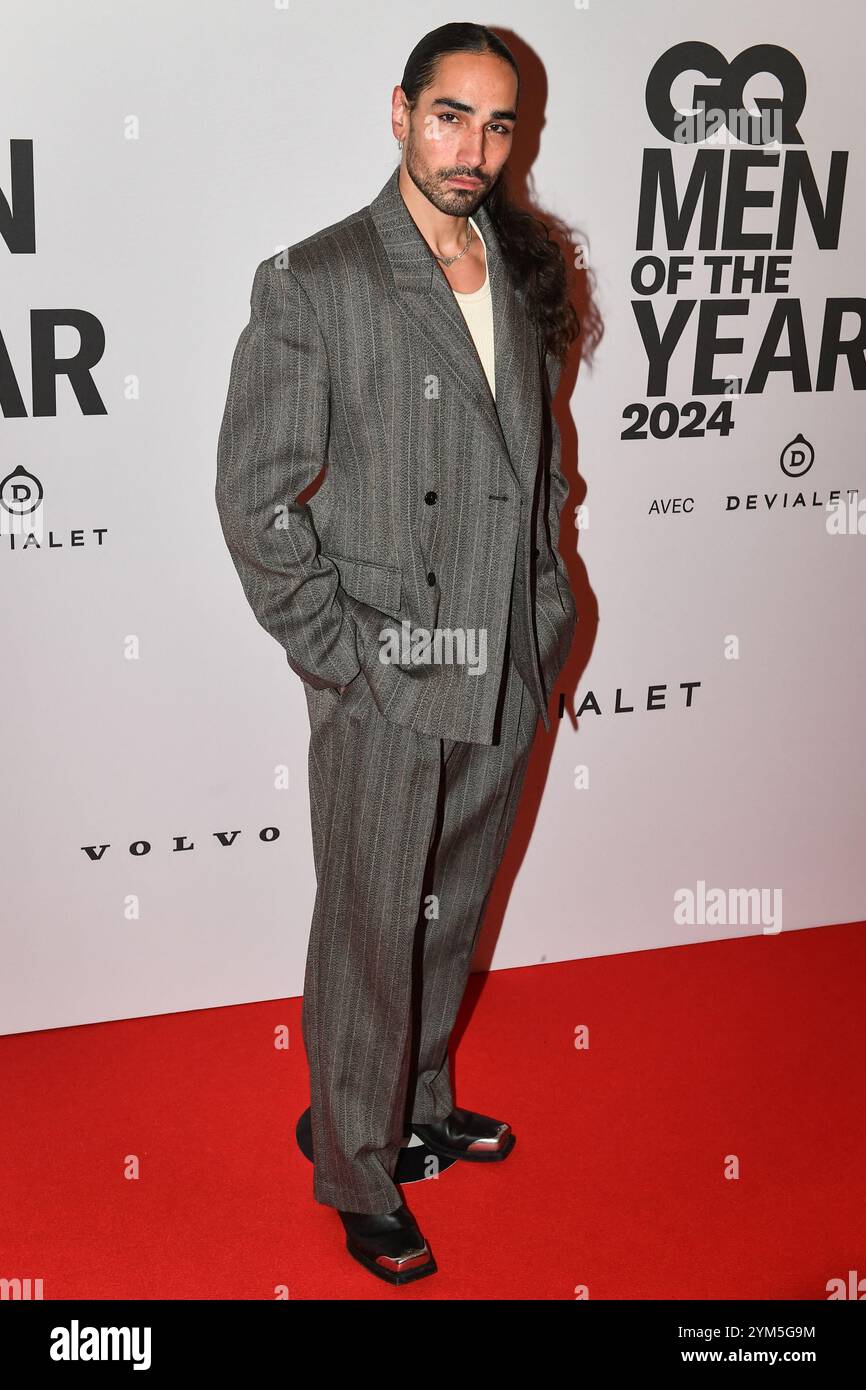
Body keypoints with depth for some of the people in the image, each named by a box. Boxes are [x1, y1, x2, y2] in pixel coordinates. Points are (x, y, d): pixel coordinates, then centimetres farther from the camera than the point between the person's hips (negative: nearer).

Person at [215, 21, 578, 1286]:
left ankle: (421, 1101, 42)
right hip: (387, 686, -5)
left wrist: (548, 607, 10)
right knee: (370, 932, 7)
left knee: (452, 915, 20)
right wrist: (338, 650, -12)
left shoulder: (526, 281, 8)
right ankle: (358, 1174, 26)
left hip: (508, 679, 6)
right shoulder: (315, 283, -10)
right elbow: (254, 494, -11)